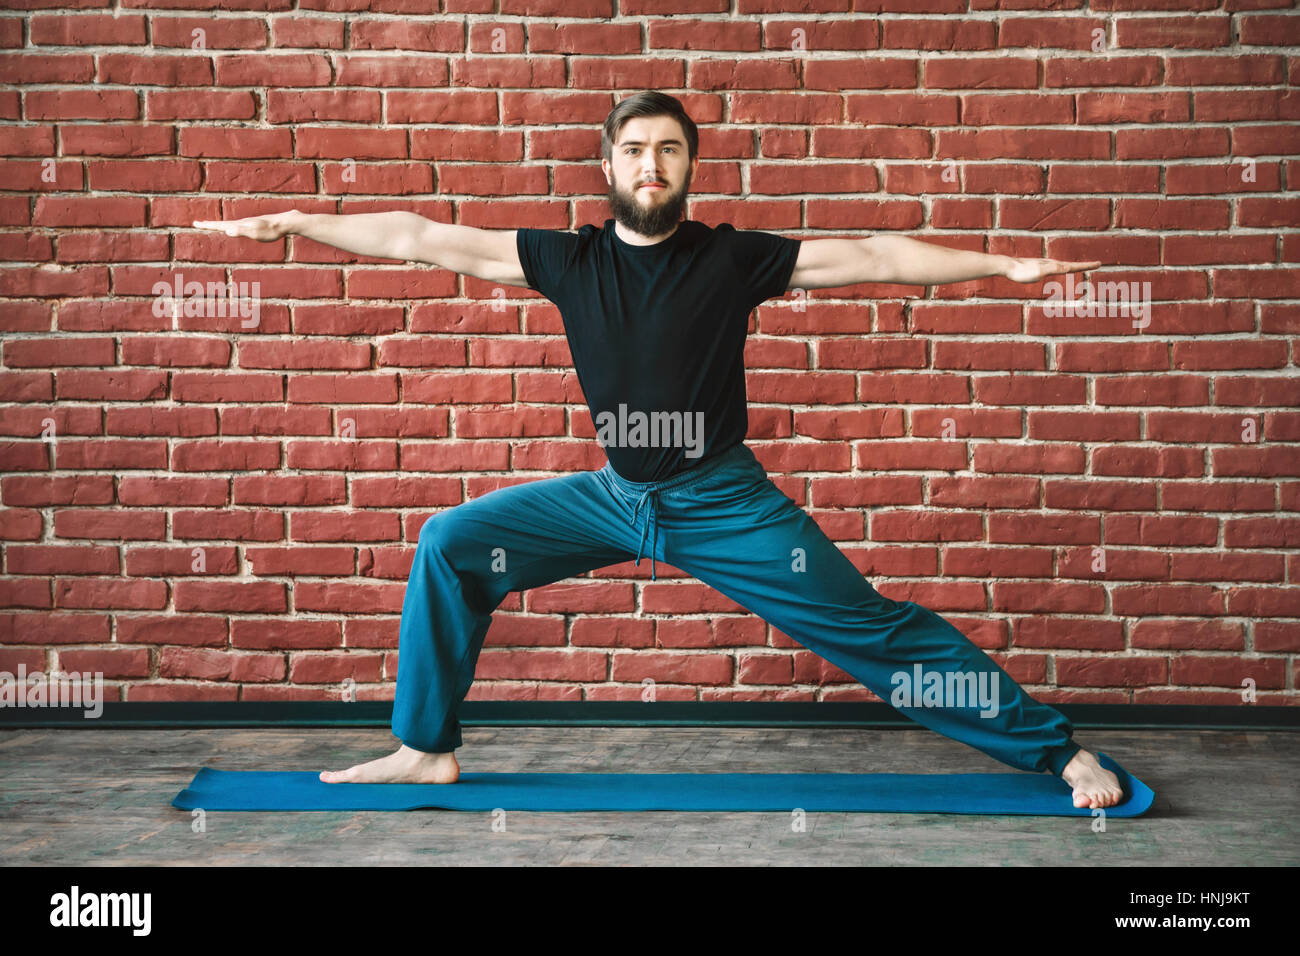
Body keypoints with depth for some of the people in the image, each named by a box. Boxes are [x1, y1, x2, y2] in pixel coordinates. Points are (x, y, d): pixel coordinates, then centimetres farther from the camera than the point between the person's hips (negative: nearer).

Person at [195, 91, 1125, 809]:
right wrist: (292, 223, -2)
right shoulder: (571, 260, -2)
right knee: (451, 544, -2)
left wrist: (1004, 264, -17)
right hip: (614, 495, 4)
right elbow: (422, 237, -2)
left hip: (726, 501, -3)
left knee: (872, 628, -7)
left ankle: (1058, 749, 3)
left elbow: (874, 257, -11)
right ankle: (425, 751, 11)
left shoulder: (732, 259, -9)